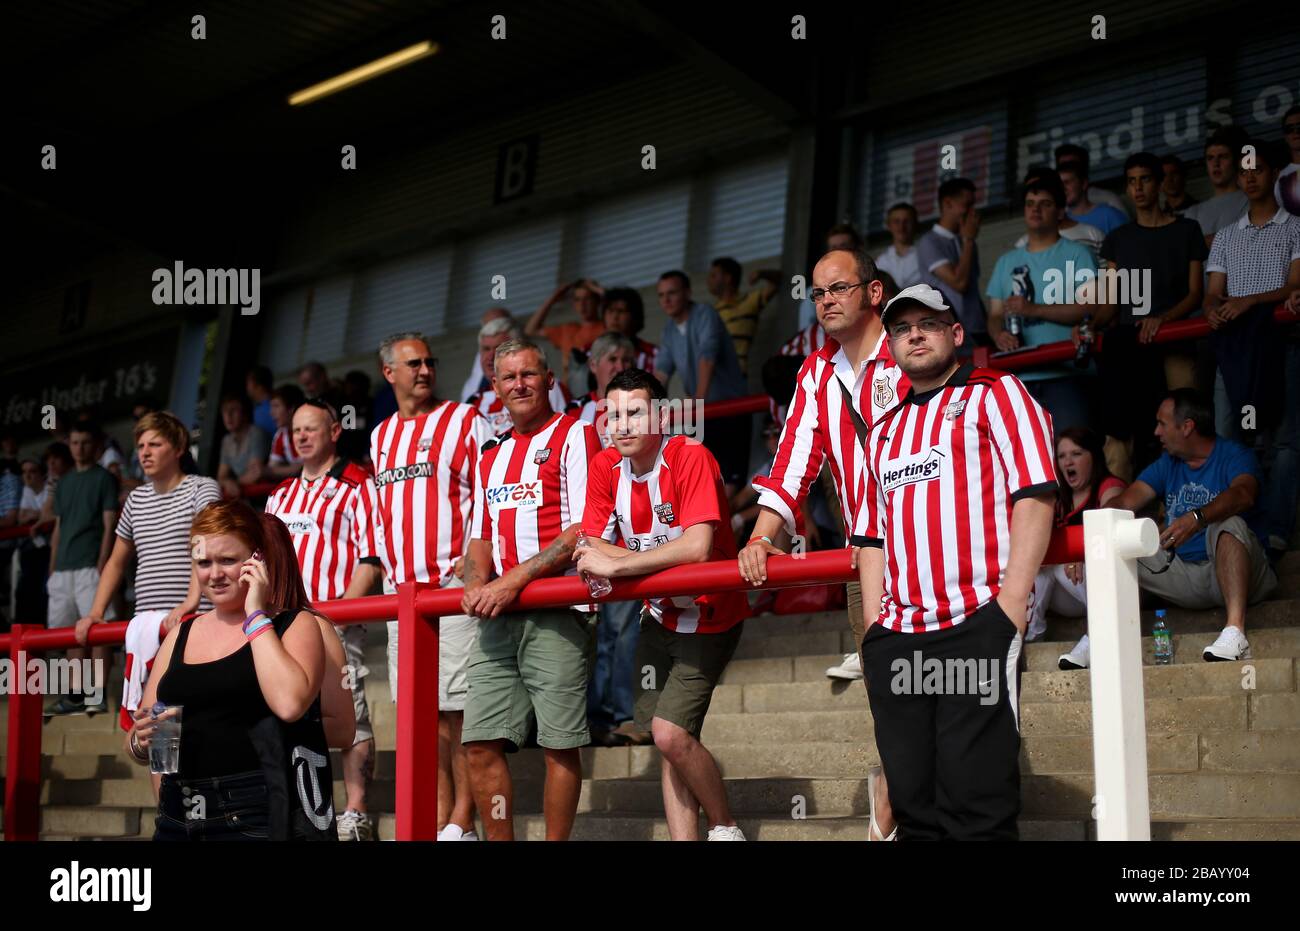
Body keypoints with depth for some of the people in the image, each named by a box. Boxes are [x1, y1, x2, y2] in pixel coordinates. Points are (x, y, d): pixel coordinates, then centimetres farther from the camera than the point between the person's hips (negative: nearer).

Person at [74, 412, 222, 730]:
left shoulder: (202, 489, 0)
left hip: (192, 619, -6)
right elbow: (116, 561, 28)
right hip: (145, 621, 6)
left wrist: (191, 602, -29)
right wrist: (95, 612, 18)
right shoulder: (136, 498, 19)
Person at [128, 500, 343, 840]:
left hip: (261, 820, -4)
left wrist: (256, 615, -13)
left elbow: (289, 703, -22)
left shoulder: (296, 624, -2)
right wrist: (141, 741, -8)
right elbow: (137, 745, 15)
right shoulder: (180, 636, 12)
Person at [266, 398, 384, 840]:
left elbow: (371, 559, -8)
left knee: (349, 715, -7)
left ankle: (356, 815, -2)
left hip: (337, 621, -7)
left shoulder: (357, 486, -2)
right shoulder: (281, 494, 20)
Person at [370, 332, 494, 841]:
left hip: (454, 584, -6)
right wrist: (382, 563, 16)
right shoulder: (381, 436, 18)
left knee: (459, 709, -6)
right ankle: (438, 823, 12)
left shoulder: (466, 421, 0)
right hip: (400, 590, 6)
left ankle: (461, 824, -1)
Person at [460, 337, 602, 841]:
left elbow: (585, 530, -10)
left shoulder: (575, 435, 0)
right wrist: (476, 584, -1)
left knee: (559, 744, -4)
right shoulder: (491, 457, 21)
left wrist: (515, 579, -16)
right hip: (498, 620, 6)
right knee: (481, 743, 1)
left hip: (556, 613, -6)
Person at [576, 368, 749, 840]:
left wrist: (617, 564, -29)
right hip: (659, 616, 6)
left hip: (708, 618, -6)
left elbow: (697, 547, -34)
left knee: (670, 733, -17)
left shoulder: (691, 458, -23)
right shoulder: (605, 467, -4)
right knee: (667, 742, 6)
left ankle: (725, 828, 5)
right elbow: (594, 544, -5)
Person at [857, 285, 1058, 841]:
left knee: (976, 809, -11)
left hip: (977, 626, -6)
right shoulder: (884, 431, 24)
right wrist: (875, 625, 8)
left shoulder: (994, 393, 7)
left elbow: (1035, 496, -4)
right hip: (896, 637, 6)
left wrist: (1010, 606, -14)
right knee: (913, 806, 5)